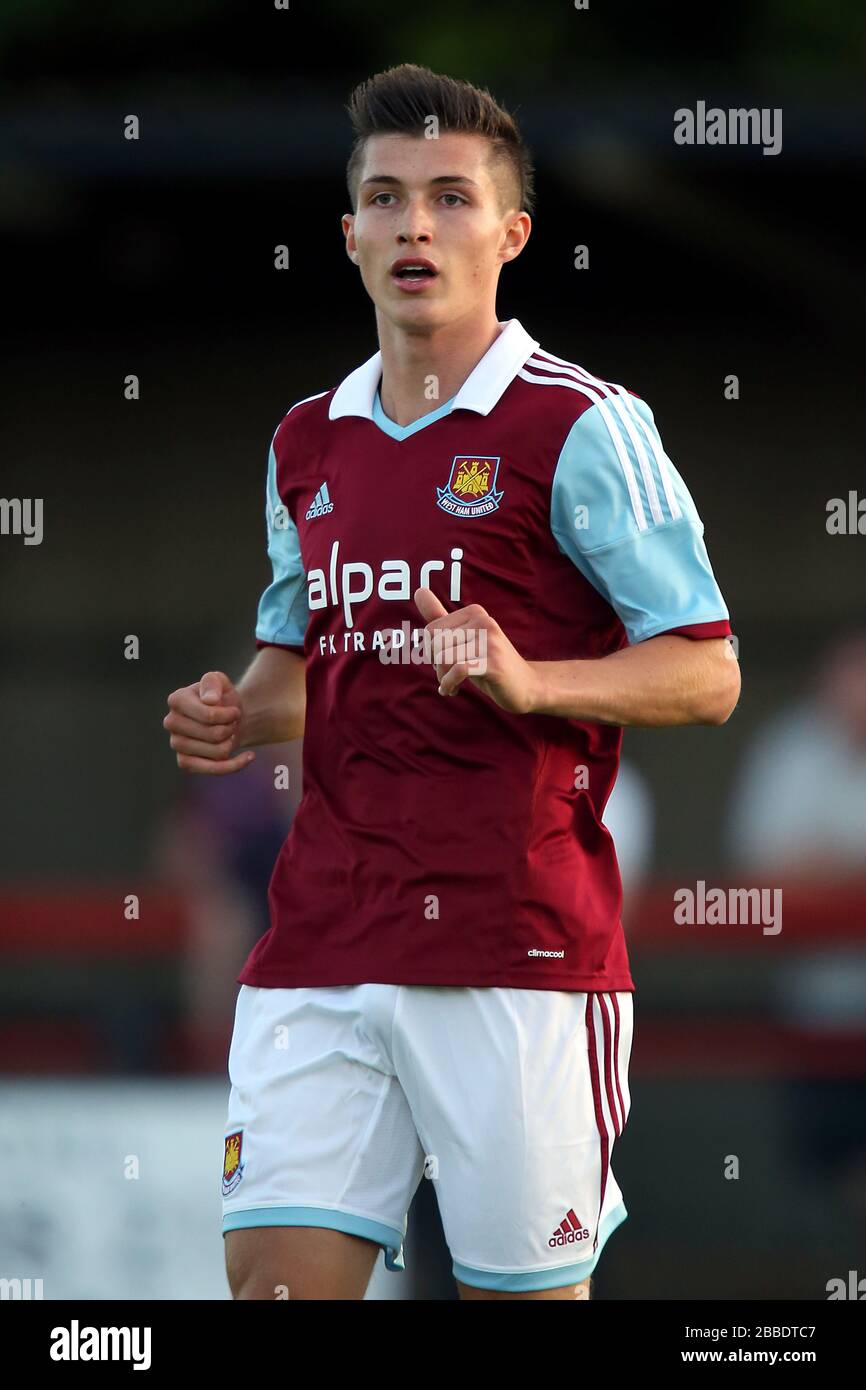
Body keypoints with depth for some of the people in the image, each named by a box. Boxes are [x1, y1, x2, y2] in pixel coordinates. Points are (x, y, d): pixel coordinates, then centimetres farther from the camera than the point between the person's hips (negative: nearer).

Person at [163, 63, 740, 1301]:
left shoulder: (582, 429, -4)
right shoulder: (308, 443, 16)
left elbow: (706, 674, -5)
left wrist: (529, 682, -20)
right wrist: (241, 715, 7)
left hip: (517, 951, -5)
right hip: (320, 946, 5)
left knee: (523, 1289, 0)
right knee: (275, 1272, -3)